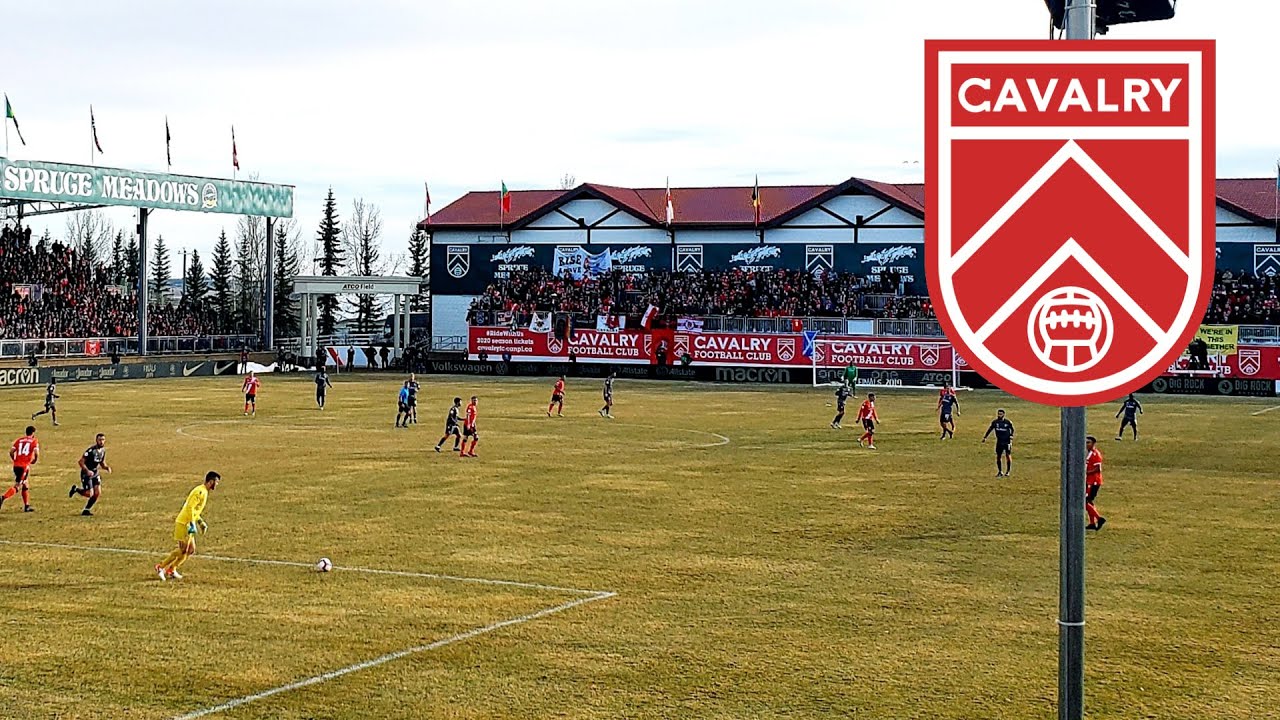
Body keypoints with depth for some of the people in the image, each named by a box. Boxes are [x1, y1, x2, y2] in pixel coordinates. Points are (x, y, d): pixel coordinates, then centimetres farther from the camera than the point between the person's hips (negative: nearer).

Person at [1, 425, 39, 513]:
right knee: (17, 487, -5)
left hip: (16, 465, 6)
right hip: (25, 466, -6)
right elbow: (36, 453, -11)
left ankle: (27, 506, 22)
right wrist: (34, 461, 7)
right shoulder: (34, 441, 2)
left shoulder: (19, 440, 14)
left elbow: (11, 452, 5)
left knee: (26, 486, 18)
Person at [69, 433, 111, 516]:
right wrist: (87, 471, -30)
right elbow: (81, 461, -19)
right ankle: (76, 489, 18)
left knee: (97, 493, -6)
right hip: (86, 474, -7)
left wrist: (107, 467, -5)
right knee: (89, 494, -12)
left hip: (95, 473, 7)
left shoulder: (103, 450, 4)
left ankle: (86, 510, 10)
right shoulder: (91, 450, -20)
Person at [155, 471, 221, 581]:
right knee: (183, 550, -9)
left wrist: (201, 522, 21)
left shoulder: (204, 492, 15)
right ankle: (161, 567, 0)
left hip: (188, 524, 10)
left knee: (191, 550, 8)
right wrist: (192, 524, -24)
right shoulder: (201, 491, -16)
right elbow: (190, 508, -23)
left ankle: (171, 570, 14)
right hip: (183, 523, -10)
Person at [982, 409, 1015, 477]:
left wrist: (1011, 438, 2)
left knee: (1008, 456, -4)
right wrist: (985, 437, 9)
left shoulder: (1008, 422, -8)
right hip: (999, 441, 3)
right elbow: (990, 429, 8)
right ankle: (1000, 472, 17)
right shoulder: (994, 422, -2)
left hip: (1007, 441, -3)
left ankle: (1008, 471, 8)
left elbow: (1012, 430, 6)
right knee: (998, 457, 4)